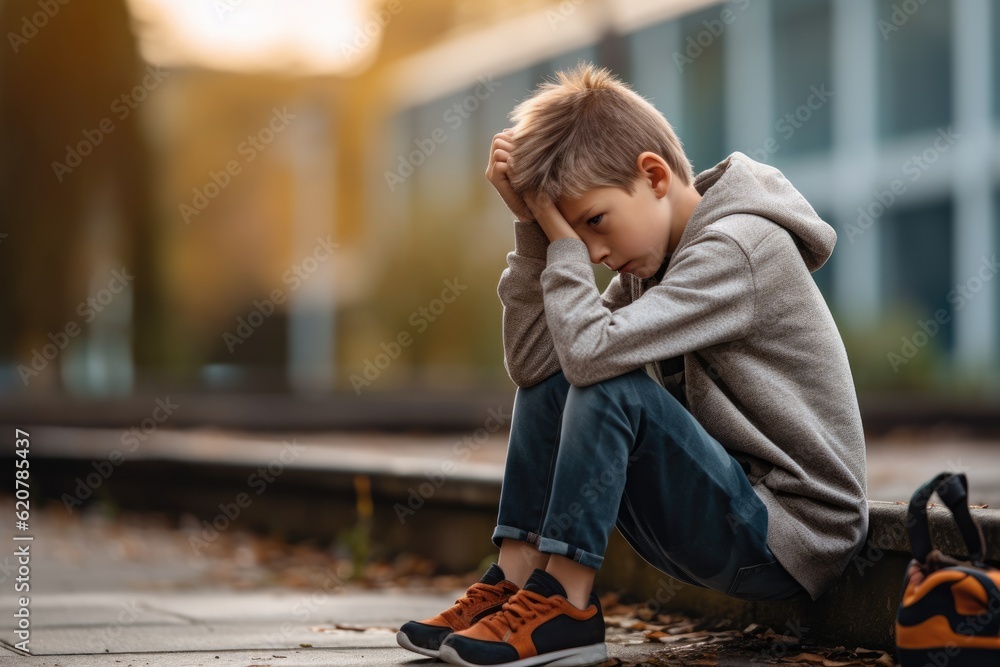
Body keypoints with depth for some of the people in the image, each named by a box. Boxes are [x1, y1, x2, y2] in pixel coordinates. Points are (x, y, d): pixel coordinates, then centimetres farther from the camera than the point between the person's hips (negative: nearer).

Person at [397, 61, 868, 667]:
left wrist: (562, 235, -17)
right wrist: (533, 228, -7)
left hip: (792, 540, -9)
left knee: (611, 383, -25)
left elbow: (591, 349, -30)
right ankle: (516, 579, 0)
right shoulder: (653, 255, 8)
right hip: (735, 516, 9)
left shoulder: (738, 249, -19)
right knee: (549, 380, 7)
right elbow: (529, 361, 0)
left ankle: (565, 605, -16)